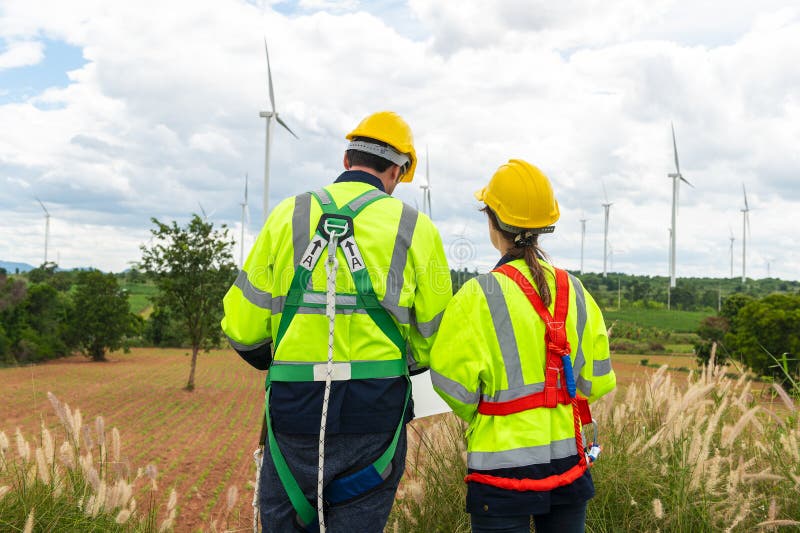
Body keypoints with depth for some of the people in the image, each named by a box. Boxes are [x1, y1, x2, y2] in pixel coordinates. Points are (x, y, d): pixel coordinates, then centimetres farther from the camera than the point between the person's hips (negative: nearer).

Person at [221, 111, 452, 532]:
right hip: (376, 414, 0)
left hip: (294, 409, 1)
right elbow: (435, 336, 1)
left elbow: (242, 325, 1)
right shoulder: (414, 228, -1)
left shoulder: (287, 215, 2)